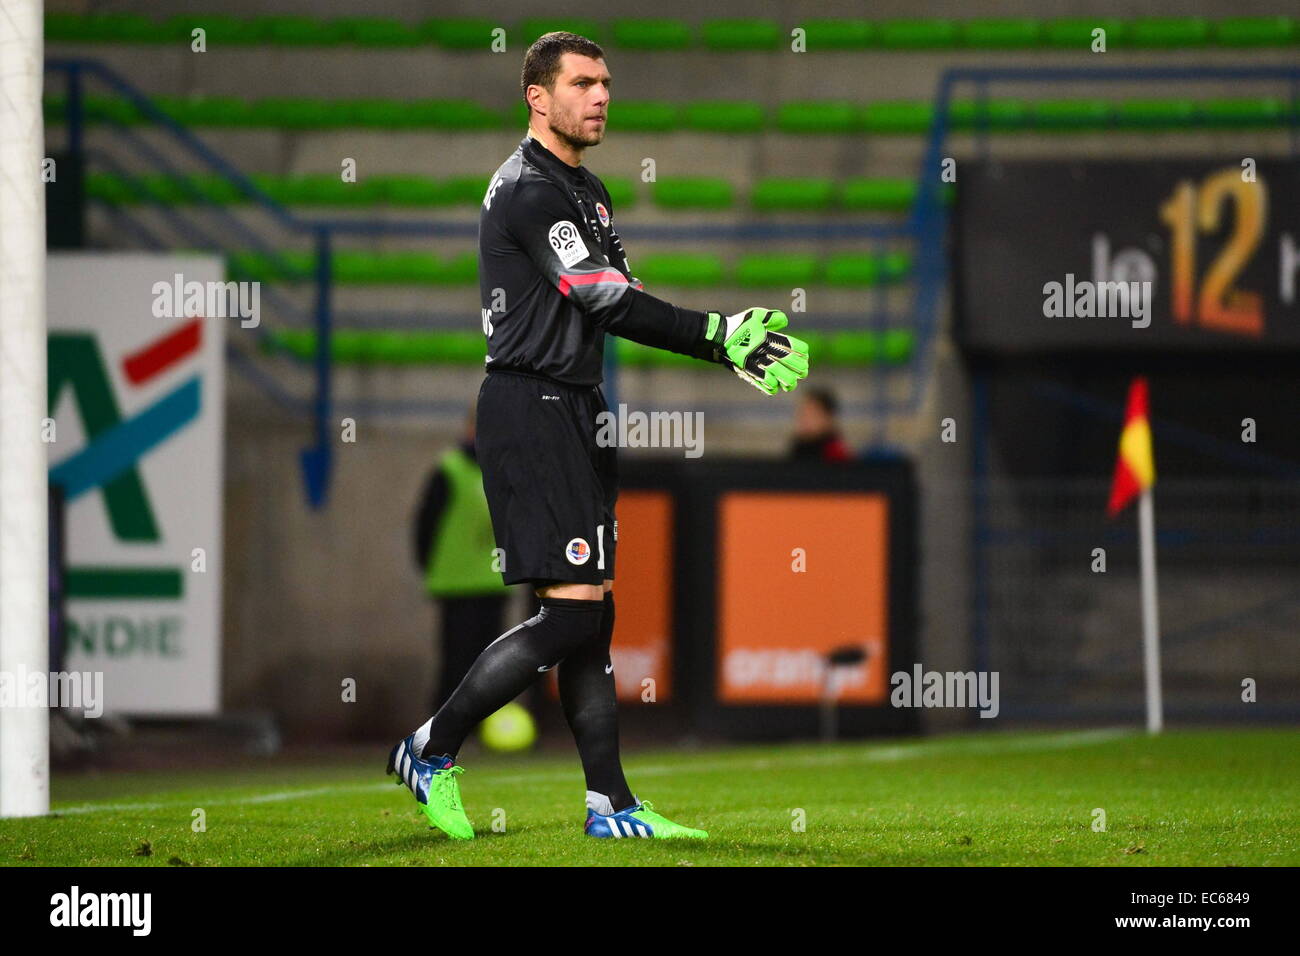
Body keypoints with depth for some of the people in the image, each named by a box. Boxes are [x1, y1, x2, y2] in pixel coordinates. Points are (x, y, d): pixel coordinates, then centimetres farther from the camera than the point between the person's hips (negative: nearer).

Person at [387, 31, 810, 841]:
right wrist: (720, 337, -23)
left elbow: (617, 303, 13)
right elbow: (608, 302, -21)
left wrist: (732, 336, -1)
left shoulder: (587, 190, 18)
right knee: (573, 610, -13)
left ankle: (610, 804, 9)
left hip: (576, 409, 10)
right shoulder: (527, 190, -14)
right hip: (531, 412, -10)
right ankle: (432, 751, -2)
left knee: (594, 608, 8)